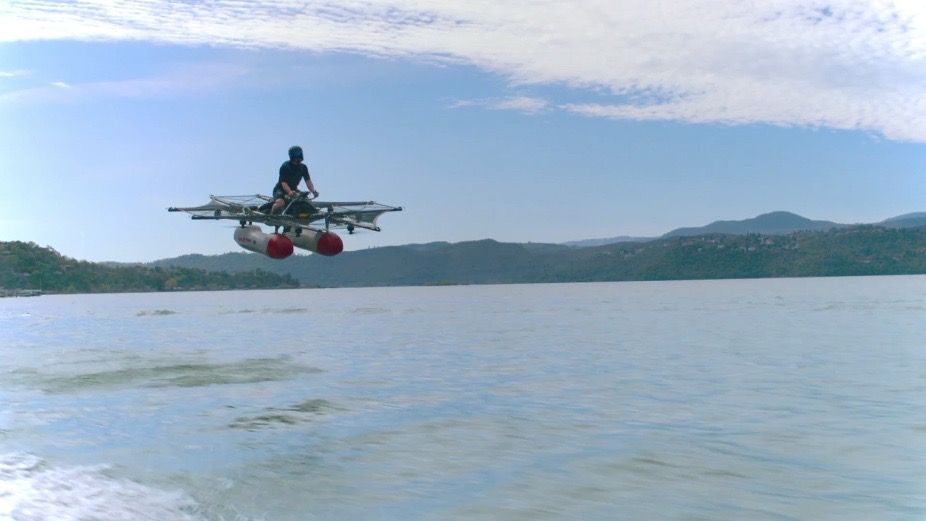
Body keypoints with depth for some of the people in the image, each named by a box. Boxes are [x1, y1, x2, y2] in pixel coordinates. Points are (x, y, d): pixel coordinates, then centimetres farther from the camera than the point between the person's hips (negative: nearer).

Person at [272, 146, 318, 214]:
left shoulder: (303, 167, 0)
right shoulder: (285, 166, -17)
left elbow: (308, 181, -7)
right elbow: (283, 182, -25)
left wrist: (313, 191, -27)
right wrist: (290, 192, -45)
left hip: (293, 190, 6)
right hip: (280, 189, -6)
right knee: (280, 203, -35)